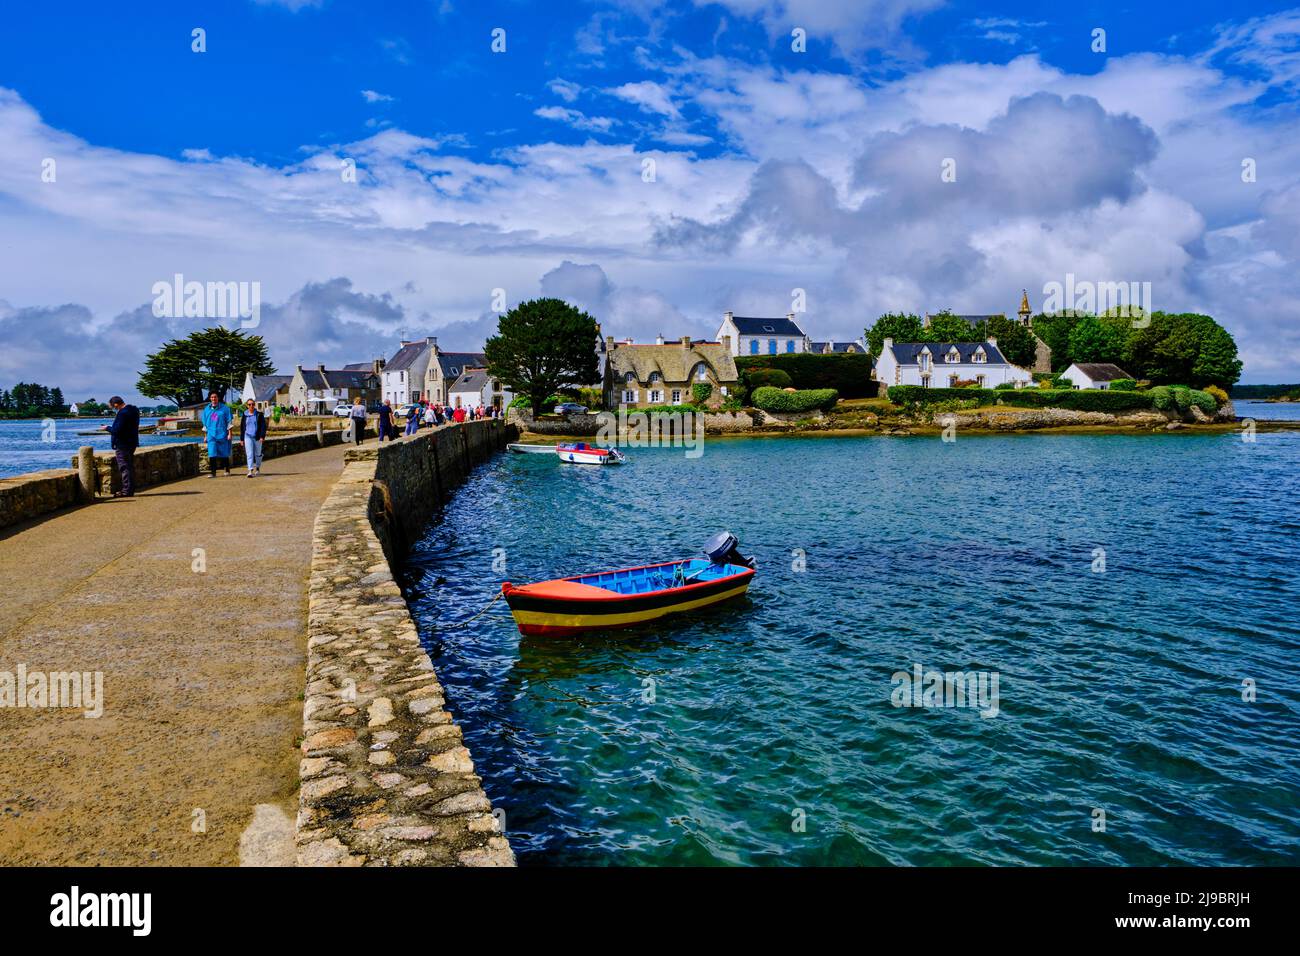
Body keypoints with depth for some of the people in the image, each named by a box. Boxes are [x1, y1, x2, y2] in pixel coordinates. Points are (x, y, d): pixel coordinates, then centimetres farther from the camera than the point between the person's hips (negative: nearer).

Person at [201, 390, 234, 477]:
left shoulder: (224, 408, 0)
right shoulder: (207, 409, 10)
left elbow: (230, 421, 0)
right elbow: (205, 424, 17)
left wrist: (229, 434, -6)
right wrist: (205, 436, 15)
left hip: (222, 434, -2)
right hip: (211, 435, 2)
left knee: (224, 454, 6)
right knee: (212, 454, -7)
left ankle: (227, 470, 22)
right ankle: (213, 472, -6)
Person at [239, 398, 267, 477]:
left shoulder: (259, 414, 2)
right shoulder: (244, 415, 7)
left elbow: (263, 426, 0)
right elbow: (242, 427, 14)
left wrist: (262, 436, -11)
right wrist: (241, 439, 11)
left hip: (257, 437, 0)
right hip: (248, 436, 0)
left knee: (258, 454, 11)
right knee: (249, 454, -9)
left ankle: (258, 468, 32)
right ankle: (250, 471, -15)